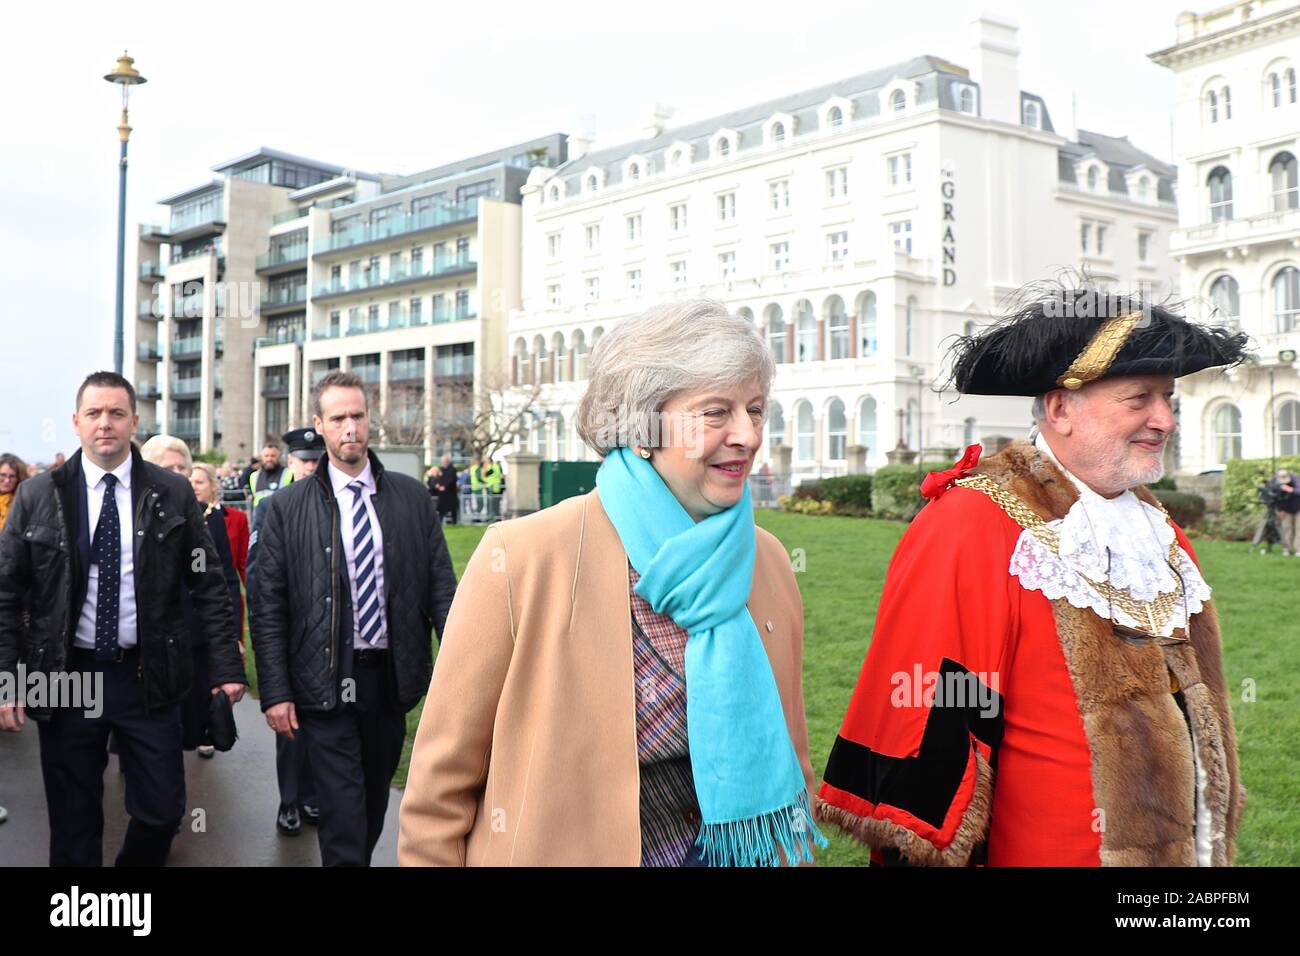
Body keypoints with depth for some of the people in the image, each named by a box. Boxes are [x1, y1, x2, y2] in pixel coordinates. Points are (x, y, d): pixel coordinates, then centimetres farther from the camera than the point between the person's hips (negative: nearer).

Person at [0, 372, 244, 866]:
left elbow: (208, 586, 1)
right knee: (73, 823, 10)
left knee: (162, 811, 6)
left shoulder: (174, 494, 0)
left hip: (148, 677, 0)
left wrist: (225, 664, -4)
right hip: (67, 676, 0)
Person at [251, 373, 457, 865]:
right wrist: (275, 692, -7)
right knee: (343, 812, -3)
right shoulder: (288, 507, -3)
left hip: (391, 677, 3)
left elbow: (441, 587, 2)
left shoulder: (412, 497, 3)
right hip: (327, 681, -3)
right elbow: (268, 606, -2)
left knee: (375, 801, 18)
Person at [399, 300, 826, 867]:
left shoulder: (767, 562, -6)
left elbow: (786, 758, 6)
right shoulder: (524, 557, -21)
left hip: (720, 852, 4)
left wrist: (800, 851, 10)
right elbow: (443, 780, -13)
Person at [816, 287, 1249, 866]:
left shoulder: (1157, 531, 7)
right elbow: (927, 726, -21)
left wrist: (1218, 839, 20)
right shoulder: (970, 530, -20)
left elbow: (1196, 700, 17)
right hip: (1043, 848, -7)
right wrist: (920, 852, -19)